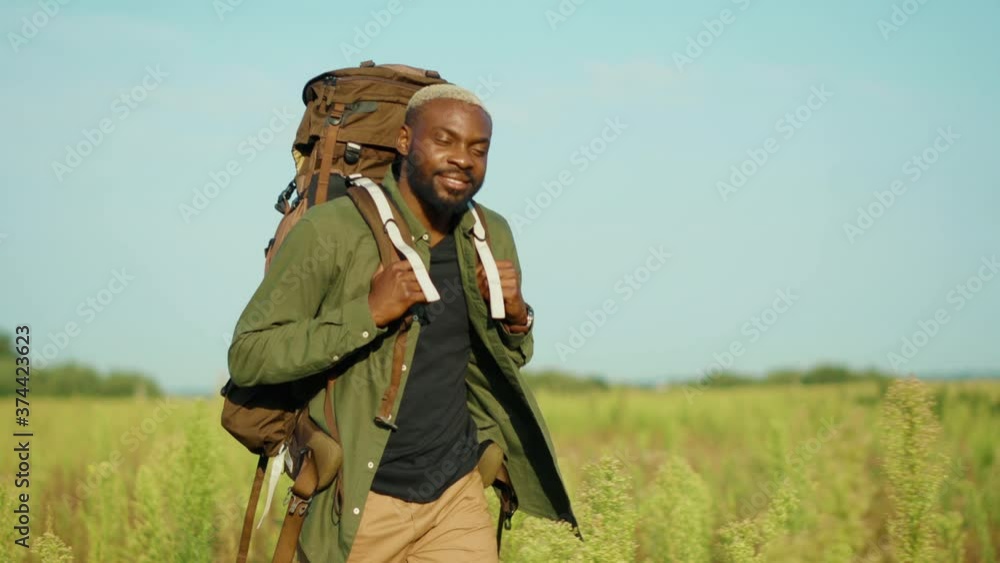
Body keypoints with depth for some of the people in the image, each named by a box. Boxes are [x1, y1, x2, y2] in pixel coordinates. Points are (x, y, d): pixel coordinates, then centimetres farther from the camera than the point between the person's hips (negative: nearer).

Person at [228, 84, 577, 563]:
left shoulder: (491, 237, 4)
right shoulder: (331, 231, -14)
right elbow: (247, 357, -16)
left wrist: (515, 317, -6)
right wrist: (368, 313, -25)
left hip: (456, 495, 4)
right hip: (358, 501, -4)